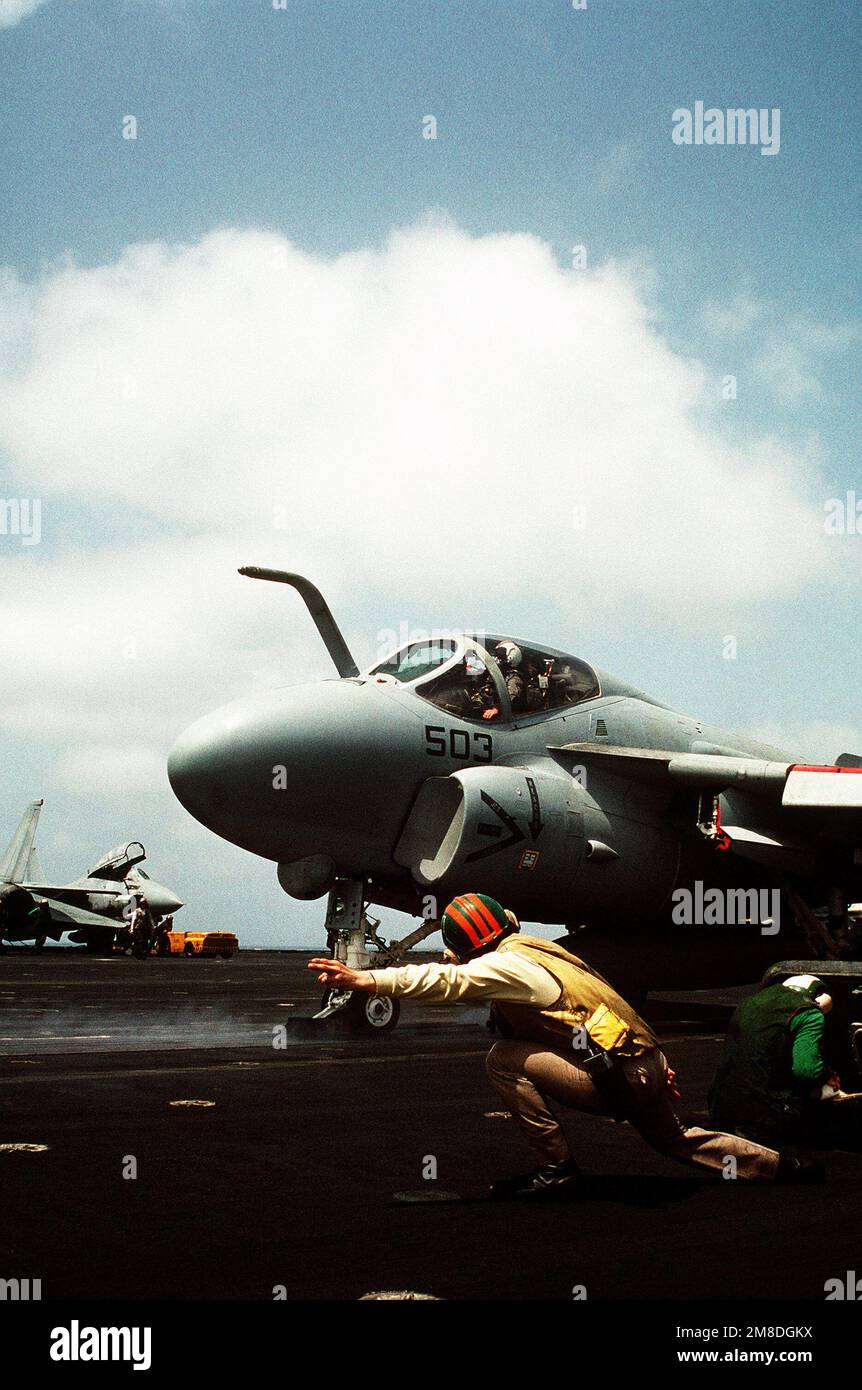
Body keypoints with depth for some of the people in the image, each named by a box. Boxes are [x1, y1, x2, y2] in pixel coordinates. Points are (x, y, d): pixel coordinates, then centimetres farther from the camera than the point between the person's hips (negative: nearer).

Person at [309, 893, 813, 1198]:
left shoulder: (508, 964, -14)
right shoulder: (535, 952, 16)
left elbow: (446, 980, -30)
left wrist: (368, 979, -34)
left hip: (619, 1079, -10)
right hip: (647, 1066, 10)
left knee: (506, 1060, -12)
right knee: (675, 1140, 32)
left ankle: (557, 1166, -6)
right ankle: (784, 1165, 38)